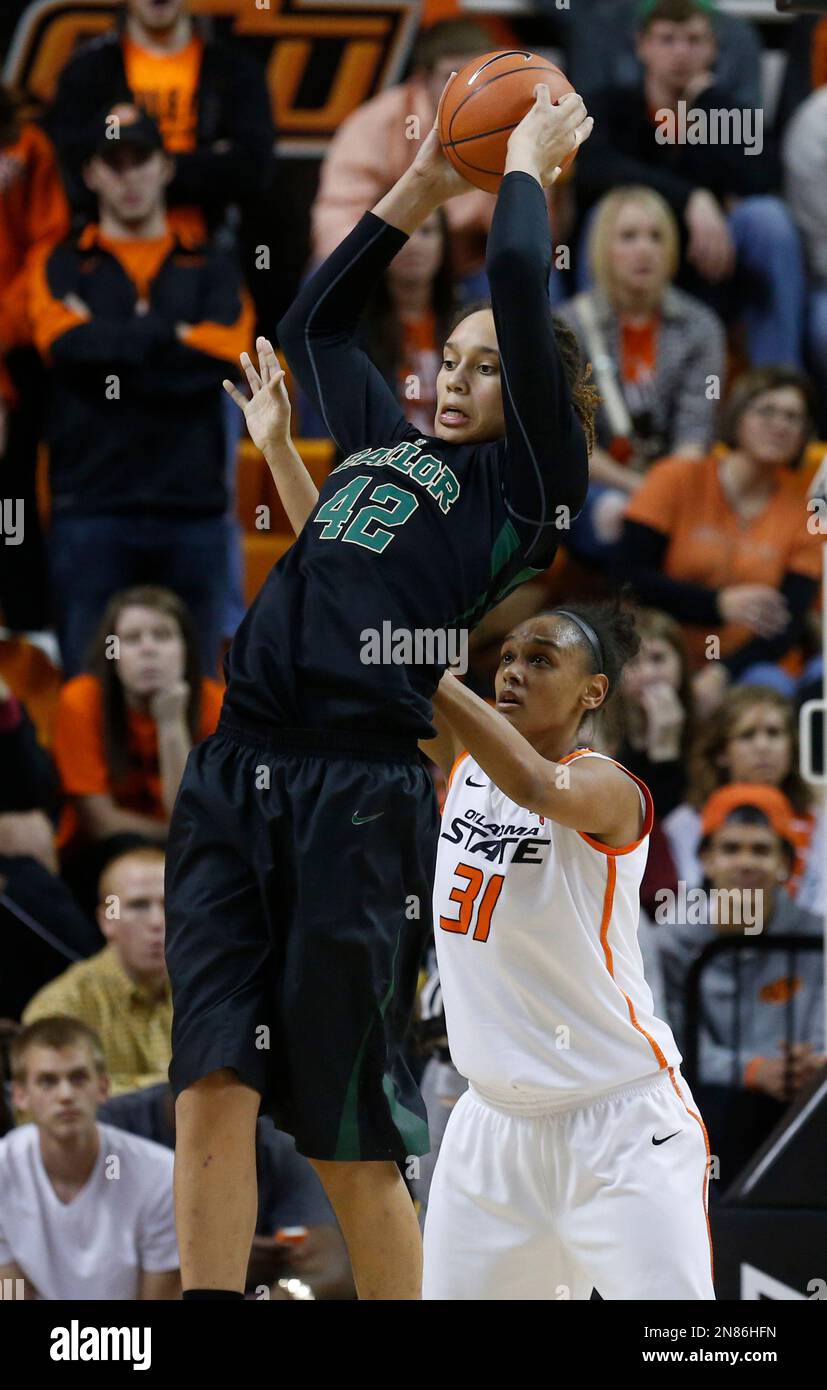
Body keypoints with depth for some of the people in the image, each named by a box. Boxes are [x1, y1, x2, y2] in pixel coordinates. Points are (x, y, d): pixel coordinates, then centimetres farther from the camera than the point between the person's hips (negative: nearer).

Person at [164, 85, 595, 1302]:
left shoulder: (523, 482, 5)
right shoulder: (389, 448, 23)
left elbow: (521, 285, -3)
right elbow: (316, 320, 38)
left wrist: (529, 165, 13)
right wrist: (423, 188, 36)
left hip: (361, 800, -6)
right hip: (237, 779, 6)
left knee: (349, 1138, -1)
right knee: (212, 1089, -6)